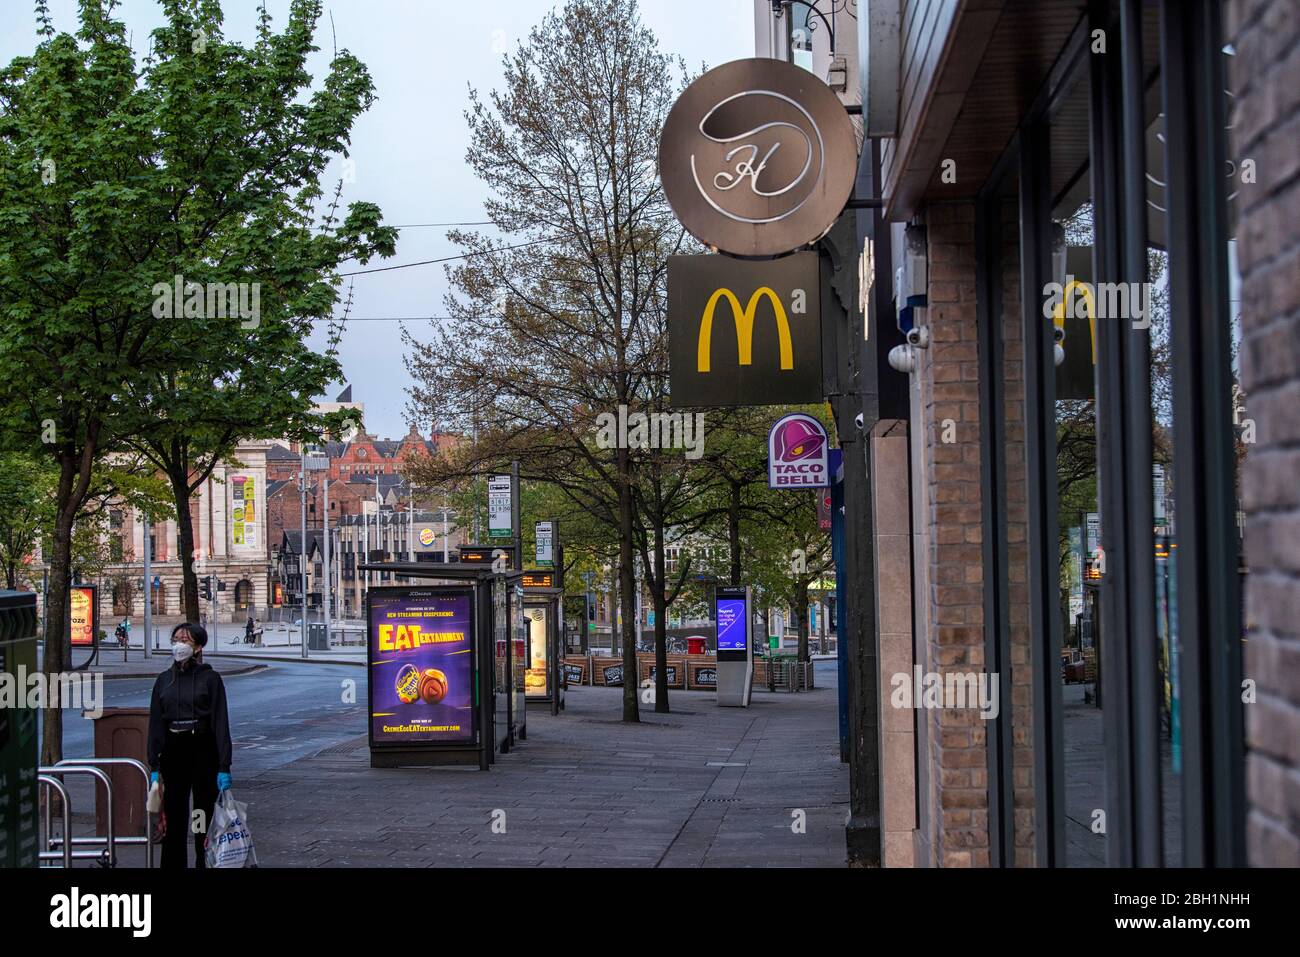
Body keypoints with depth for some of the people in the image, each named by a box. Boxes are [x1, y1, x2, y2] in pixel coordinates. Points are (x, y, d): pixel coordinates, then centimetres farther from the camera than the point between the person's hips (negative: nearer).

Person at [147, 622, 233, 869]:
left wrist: (224, 767, -11)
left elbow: (221, 722, -6)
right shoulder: (164, 680, 8)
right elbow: (155, 724, 9)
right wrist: (154, 766, 3)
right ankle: (172, 864, 12)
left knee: (206, 816, 2)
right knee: (173, 816, 5)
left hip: (203, 749, -3)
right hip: (173, 751, 3)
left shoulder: (210, 678, -3)